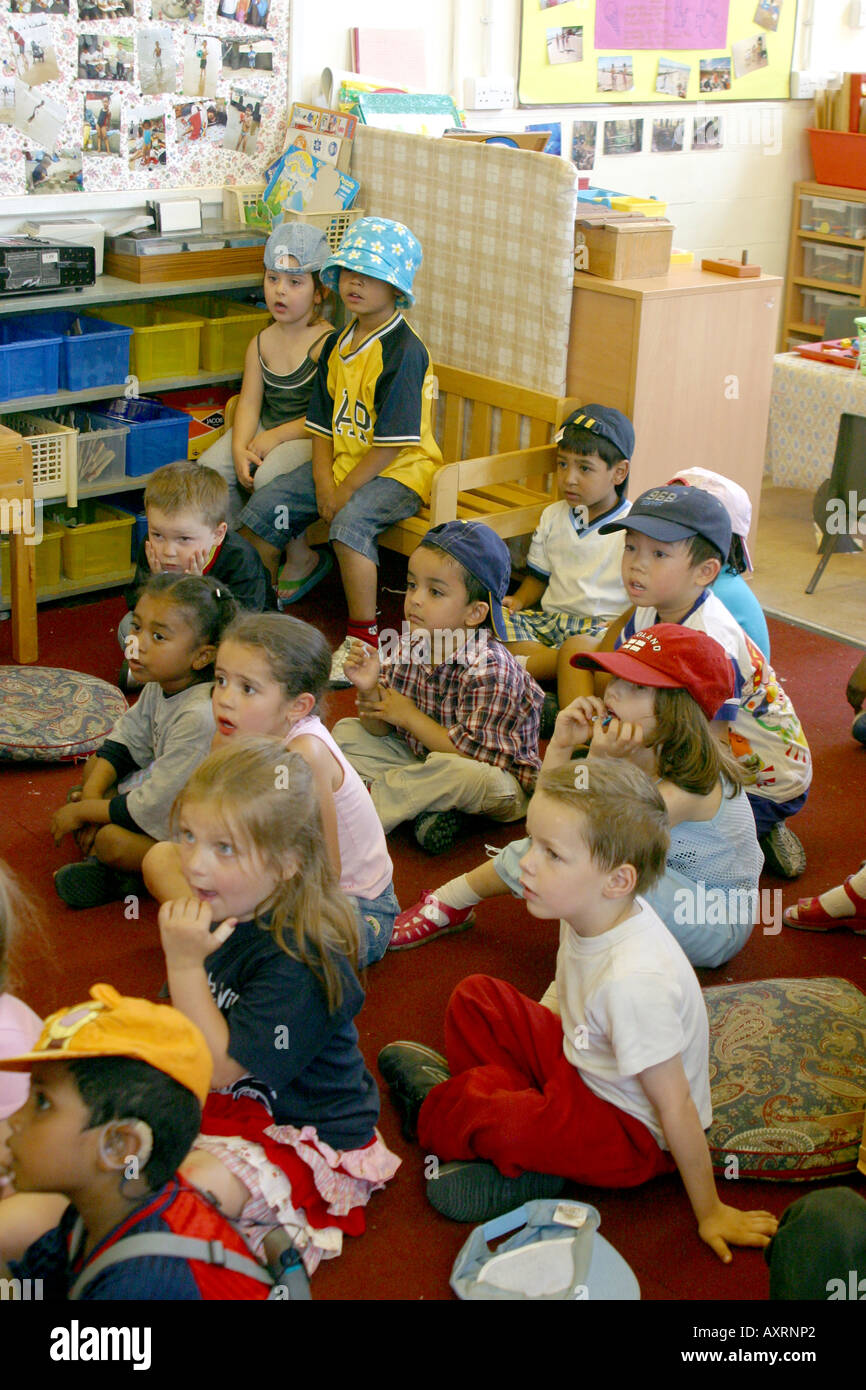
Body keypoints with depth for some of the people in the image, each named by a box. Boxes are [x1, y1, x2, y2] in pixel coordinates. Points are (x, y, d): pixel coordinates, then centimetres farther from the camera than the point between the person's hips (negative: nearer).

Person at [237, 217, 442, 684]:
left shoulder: (404, 351, -16)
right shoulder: (337, 346, 9)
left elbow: (394, 440, -20)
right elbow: (323, 423, 8)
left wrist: (345, 491, -19)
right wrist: (324, 483, -7)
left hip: (399, 471, -8)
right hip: (342, 463, 8)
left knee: (350, 521, -35)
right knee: (263, 505, -3)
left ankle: (362, 640, -23)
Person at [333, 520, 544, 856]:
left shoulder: (489, 670, -26)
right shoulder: (409, 647, -7)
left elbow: (473, 754, -28)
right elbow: (381, 730, 0)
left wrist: (410, 717, -20)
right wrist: (369, 691, -22)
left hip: (498, 782, -7)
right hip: (424, 759, 7)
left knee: (459, 772, -40)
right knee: (346, 732, 2)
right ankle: (430, 804, -16)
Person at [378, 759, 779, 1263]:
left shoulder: (636, 982, -38)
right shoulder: (589, 917, -13)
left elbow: (676, 1107, -28)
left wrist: (710, 1213, -19)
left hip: (634, 1133, -8)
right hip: (577, 1060, 9)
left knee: (497, 1119, -29)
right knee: (475, 998, 5)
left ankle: (434, 1111, 7)